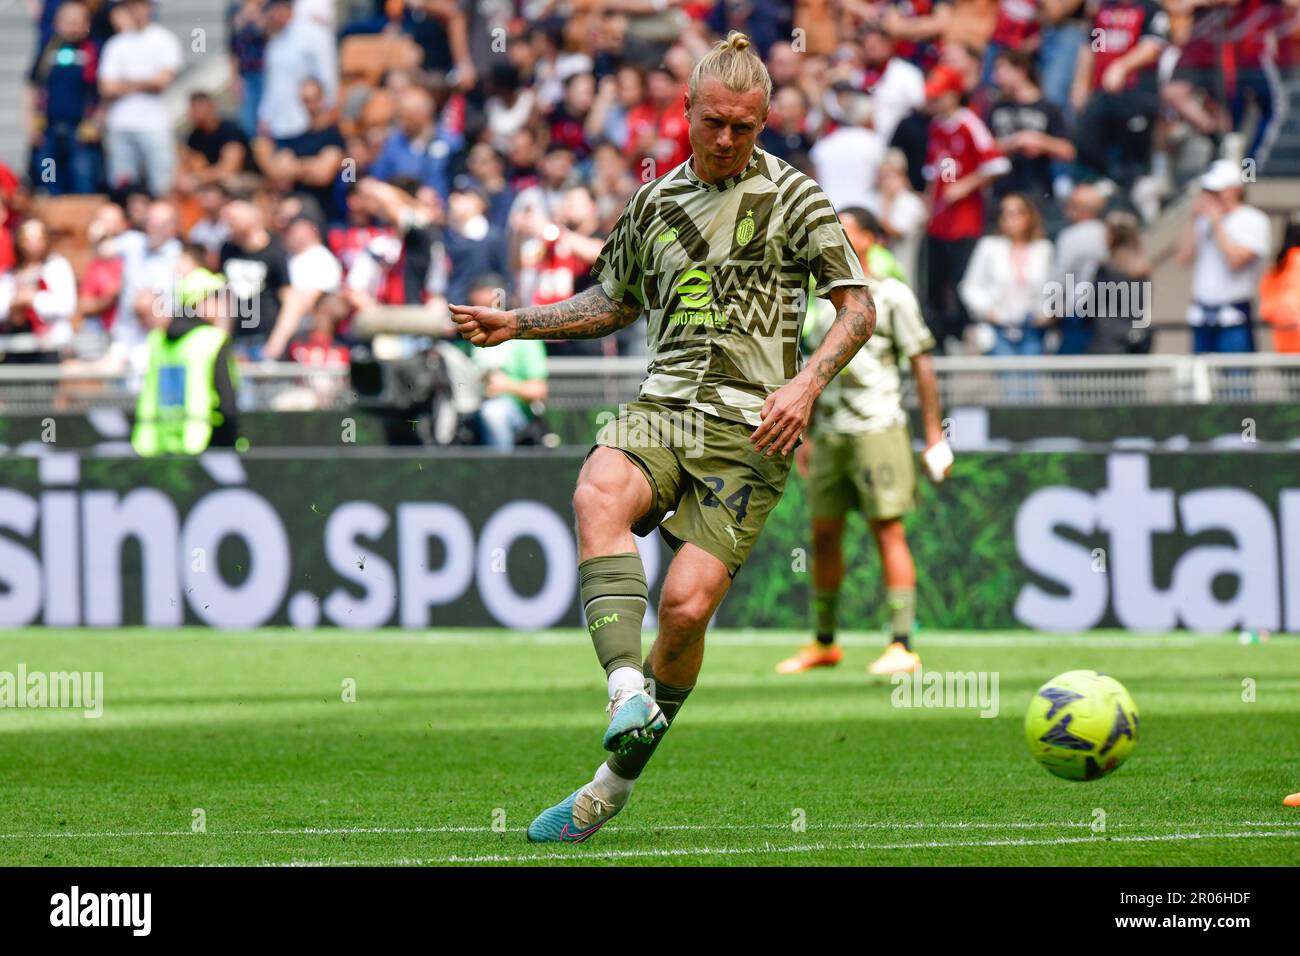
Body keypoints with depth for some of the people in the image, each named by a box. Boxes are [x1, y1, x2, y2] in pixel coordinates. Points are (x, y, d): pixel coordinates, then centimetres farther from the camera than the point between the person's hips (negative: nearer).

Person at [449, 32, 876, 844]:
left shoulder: (791, 195, 3)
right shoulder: (658, 202, 16)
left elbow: (858, 307, 1)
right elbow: (615, 302, 33)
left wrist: (807, 384, -14)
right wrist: (519, 324, 21)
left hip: (750, 428, -3)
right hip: (663, 407, 4)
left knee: (687, 604, -16)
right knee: (599, 494, -33)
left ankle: (617, 779, 3)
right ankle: (628, 693, -43)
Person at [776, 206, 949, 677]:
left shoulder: (891, 296, -2)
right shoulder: (826, 300, 16)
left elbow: (921, 364, -3)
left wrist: (934, 434, -7)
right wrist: (807, 436, 22)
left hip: (878, 429, -6)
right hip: (830, 432, 6)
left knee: (888, 531, -8)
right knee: (824, 534, 7)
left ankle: (902, 646, -9)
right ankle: (824, 643, 19)